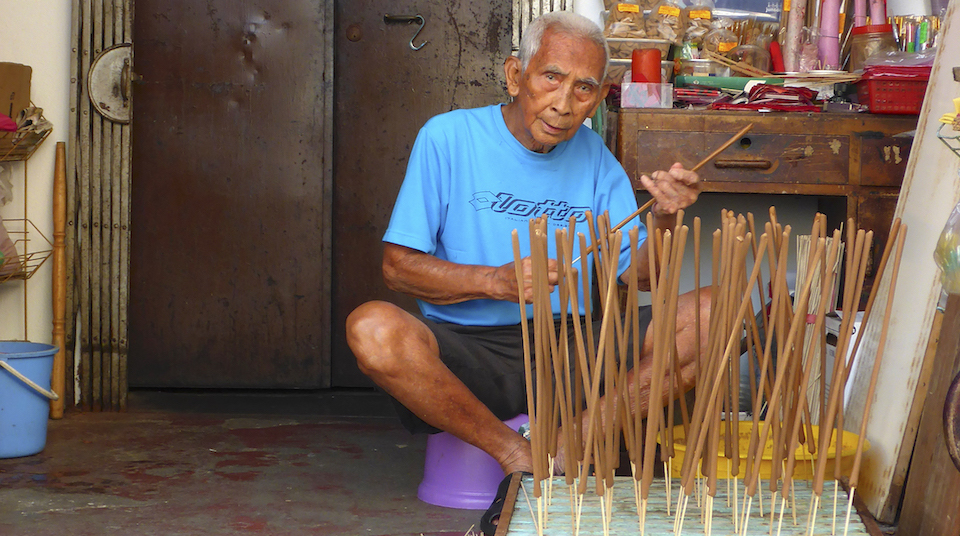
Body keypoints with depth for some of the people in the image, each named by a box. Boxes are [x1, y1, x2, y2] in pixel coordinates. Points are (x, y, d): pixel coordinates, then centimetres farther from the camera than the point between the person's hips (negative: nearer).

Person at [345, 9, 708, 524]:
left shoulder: (593, 155, 10)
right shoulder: (449, 137, -1)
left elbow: (638, 275, 7)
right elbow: (398, 266, -5)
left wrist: (663, 220, -14)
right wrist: (496, 281, -18)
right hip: (468, 350, -3)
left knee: (711, 317, -16)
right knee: (373, 328, -33)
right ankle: (519, 455, -19)